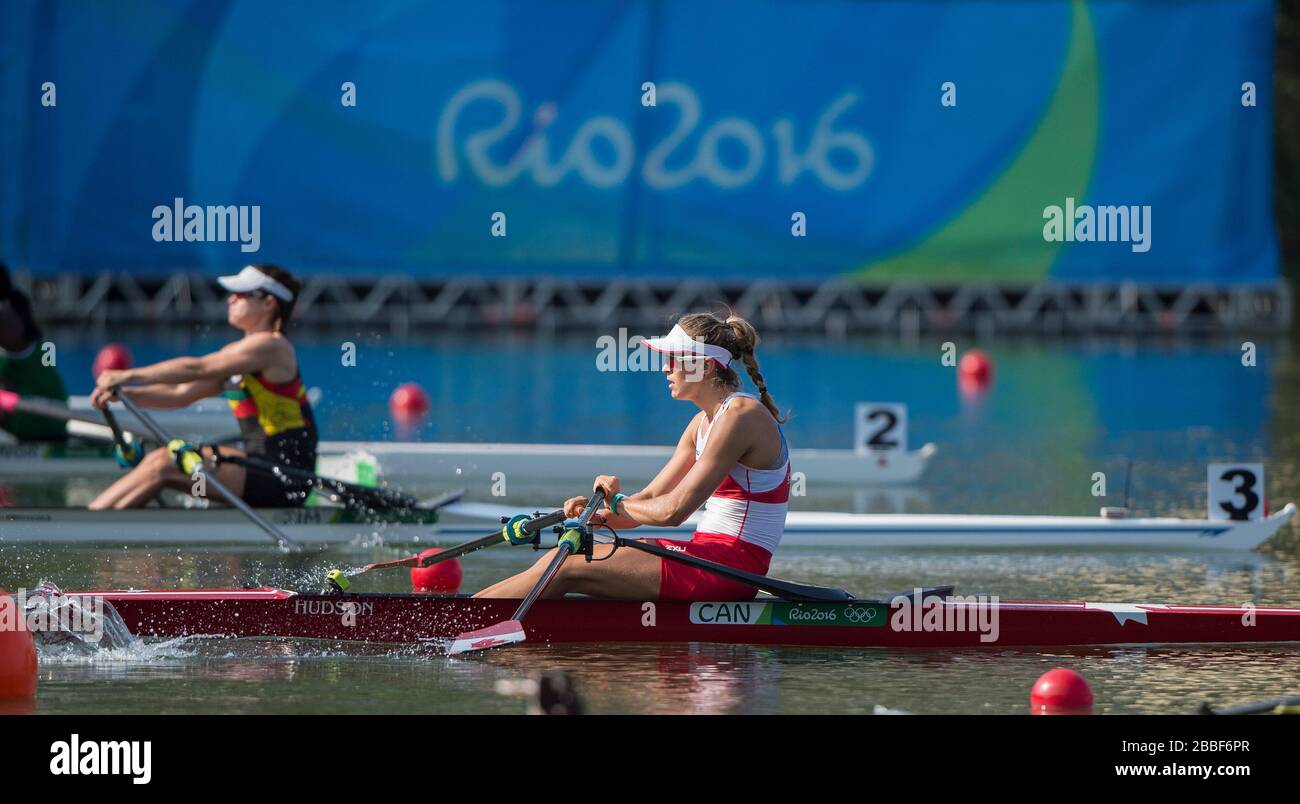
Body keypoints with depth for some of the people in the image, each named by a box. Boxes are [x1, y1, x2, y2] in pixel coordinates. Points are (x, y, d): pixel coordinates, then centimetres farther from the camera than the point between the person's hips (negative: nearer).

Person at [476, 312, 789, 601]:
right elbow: (650, 498, 14)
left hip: (728, 565, -9)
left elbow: (673, 510, -20)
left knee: (564, 568, -10)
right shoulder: (704, 422, 16)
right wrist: (598, 516, -5)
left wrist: (616, 502, -2)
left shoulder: (741, 416, -16)